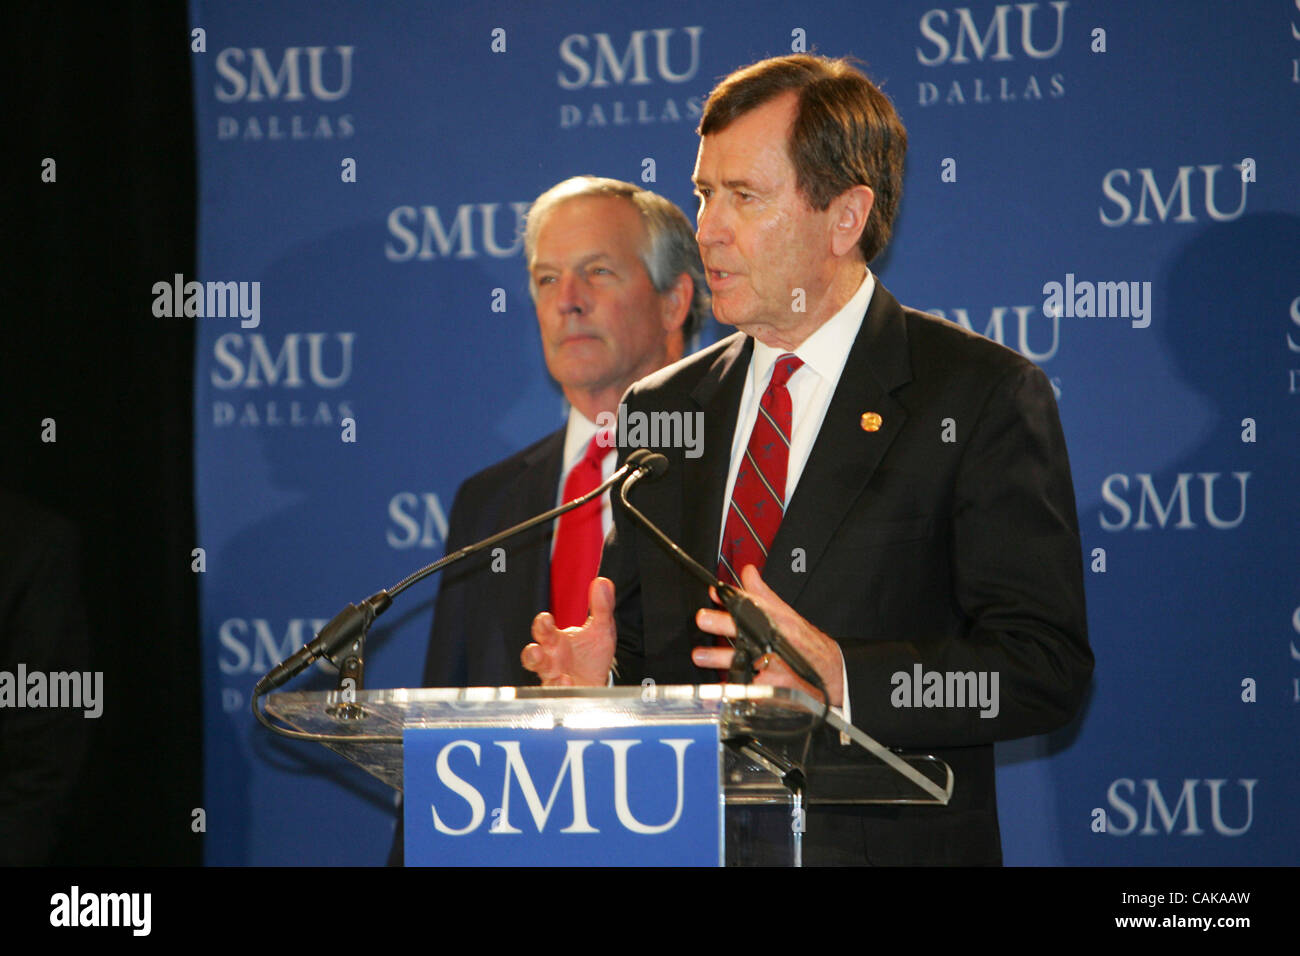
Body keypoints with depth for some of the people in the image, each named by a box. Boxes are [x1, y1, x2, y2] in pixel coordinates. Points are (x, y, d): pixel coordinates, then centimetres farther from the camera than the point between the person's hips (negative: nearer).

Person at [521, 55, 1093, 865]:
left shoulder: (983, 395, -1)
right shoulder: (659, 411, 15)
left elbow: (1046, 668, -8)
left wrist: (846, 681, -21)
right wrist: (600, 676, -3)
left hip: (887, 839, -3)